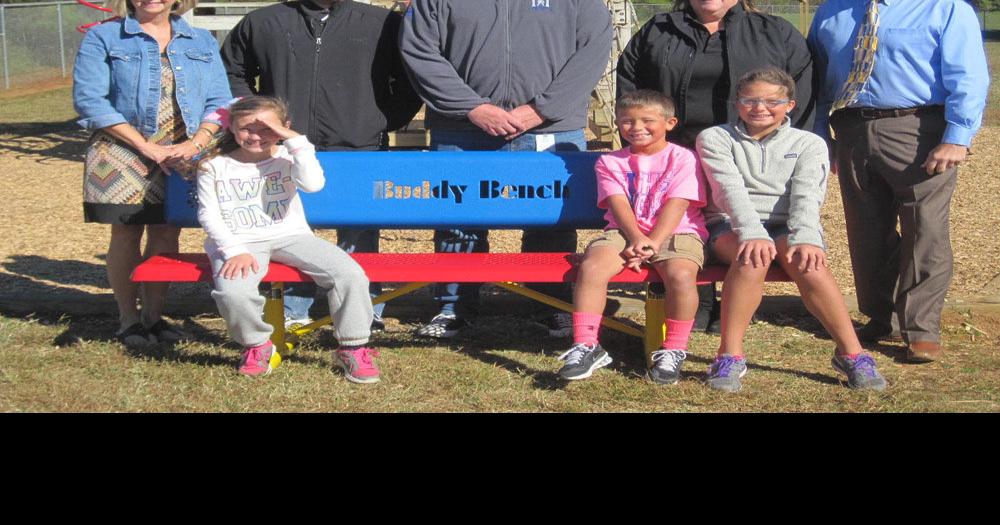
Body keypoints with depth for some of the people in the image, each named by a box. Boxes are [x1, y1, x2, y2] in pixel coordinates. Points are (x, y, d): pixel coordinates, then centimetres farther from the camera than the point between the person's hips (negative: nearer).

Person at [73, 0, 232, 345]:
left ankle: (154, 316, 19)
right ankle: (128, 320, 15)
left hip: (182, 157, 3)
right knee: (126, 235, 2)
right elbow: (90, 100, -8)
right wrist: (148, 148, -14)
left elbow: (219, 101, 8)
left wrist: (196, 143, -12)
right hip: (122, 154, -3)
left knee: (167, 235, 6)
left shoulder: (202, 43, 11)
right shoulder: (103, 38, 0)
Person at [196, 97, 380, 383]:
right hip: (239, 241, -1)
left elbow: (313, 183, -17)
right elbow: (209, 214, -1)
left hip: (291, 235, 1)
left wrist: (295, 140, -15)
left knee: (350, 274, -21)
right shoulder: (214, 166, 3)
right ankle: (257, 346, -4)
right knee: (232, 292, -36)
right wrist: (234, 251, -15)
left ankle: (352, 349, -4)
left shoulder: (286, 157, 4)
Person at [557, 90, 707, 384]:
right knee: (591, 267, -27)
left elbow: (677, 205, -7)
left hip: (675, 232, -2)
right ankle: (585, 346, -21)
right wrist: (637, 239, -20)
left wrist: (653, 242, -19)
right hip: (625, 232, 2)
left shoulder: (682, 158, 3)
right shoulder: (610, 162, 11)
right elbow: (619, 204, -2)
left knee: (680, 274, -33)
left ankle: (674, 351, -16)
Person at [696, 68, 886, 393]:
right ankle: (730, 355, -31)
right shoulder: (714, 138, 7)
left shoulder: (809, 144, 11)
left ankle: (851, 354, -26)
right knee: (752, 258, -36)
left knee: (806, 261, -33)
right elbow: (731, 189, -10)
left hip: (787, 226, 1)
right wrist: (752, 234, -27)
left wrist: (805, 239, -26)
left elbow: (807, 195, -7)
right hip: (731, 226, -1)